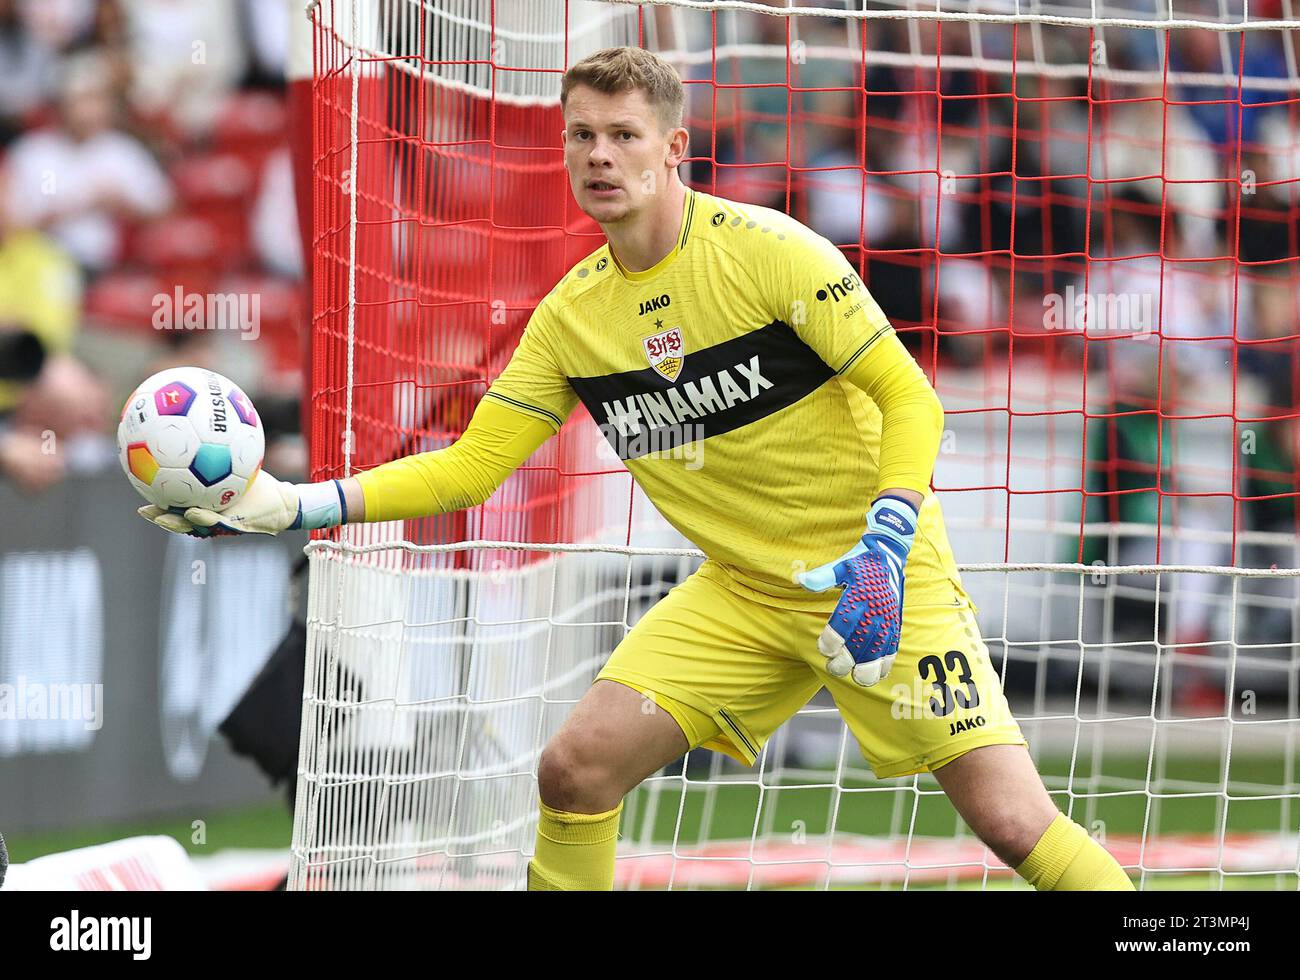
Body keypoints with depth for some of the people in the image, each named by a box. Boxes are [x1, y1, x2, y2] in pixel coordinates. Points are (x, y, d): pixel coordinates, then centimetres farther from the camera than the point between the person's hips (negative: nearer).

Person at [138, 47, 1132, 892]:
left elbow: (908, 397, -13)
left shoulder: (764, 250, -15)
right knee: (576, 767, -8)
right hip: (746, 588, 5)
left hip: (883, 576, -5)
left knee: (1009, 817, -16)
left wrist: (885, 551, -27)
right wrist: (294, 505, -8)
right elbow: (470, 466, 3)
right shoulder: (571, 317, 1)